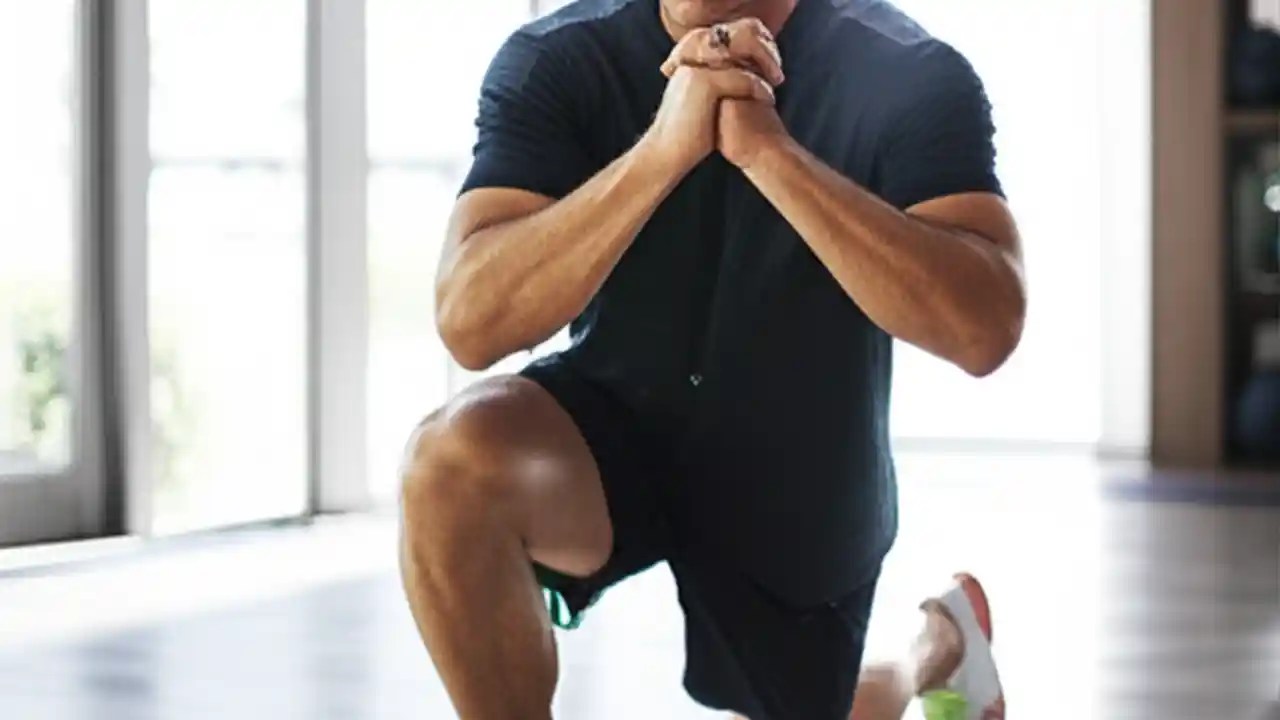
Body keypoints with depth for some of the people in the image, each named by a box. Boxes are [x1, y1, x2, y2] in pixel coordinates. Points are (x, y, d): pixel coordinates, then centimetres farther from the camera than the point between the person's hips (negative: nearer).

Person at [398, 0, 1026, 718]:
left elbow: (985, 332, -33)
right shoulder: (555, 60, -18)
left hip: (804, 489, 0)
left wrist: (769, 149, -40)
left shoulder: (908, 74, -20)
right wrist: (664, 148, -40)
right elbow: (470, 324, -29)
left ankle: (941, 645, 51)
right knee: (456, 454, -32)